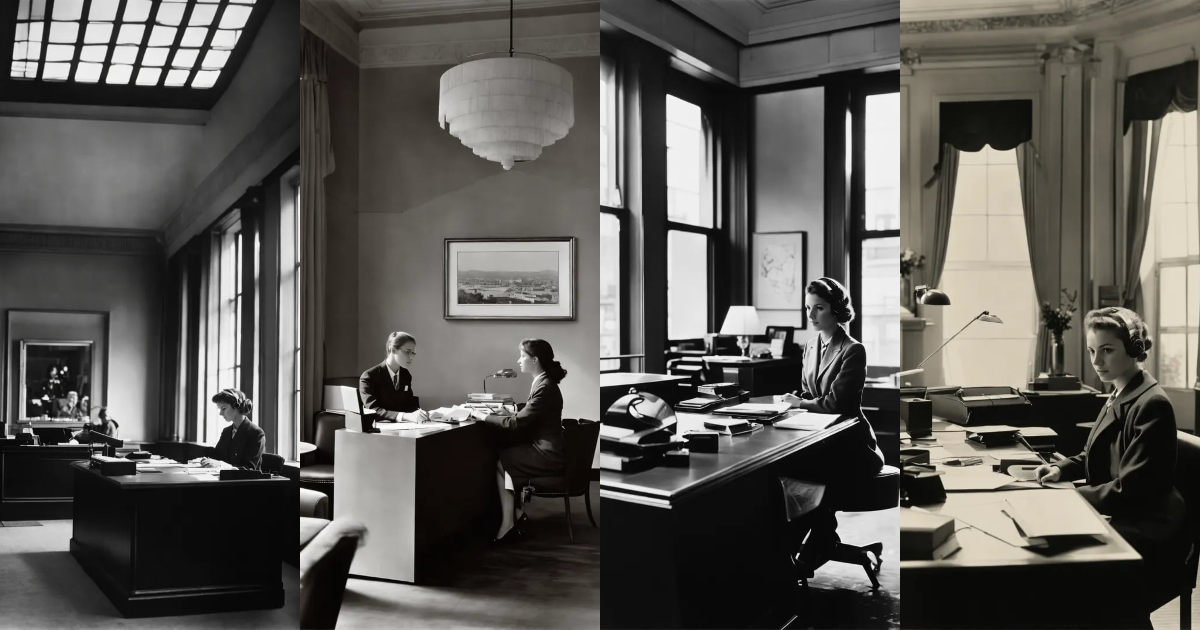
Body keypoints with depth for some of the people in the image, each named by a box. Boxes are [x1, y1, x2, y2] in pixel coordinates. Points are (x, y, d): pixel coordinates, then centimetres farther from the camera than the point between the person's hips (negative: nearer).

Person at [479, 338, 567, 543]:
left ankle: (508, 522, 5)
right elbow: (525, 416, 16)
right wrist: (501, 412, 4)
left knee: (500, 462, -2)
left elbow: (518, 422, -21)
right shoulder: (542, 382, 10)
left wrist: (485, 417, -12)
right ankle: (515, 513, 6)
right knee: (504, 455, 5)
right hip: (545, 448, 9)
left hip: (548, 455, -9)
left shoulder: (545, 387, -21)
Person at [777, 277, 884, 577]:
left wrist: (801, 403, -9)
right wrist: (795, 399, -5)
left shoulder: (853, 351, -11)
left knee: (788, 467, -29)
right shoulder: (810, 346, 12)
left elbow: (835, 402, -18)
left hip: (849, 446, -6)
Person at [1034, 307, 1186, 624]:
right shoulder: (1120, 395, 9)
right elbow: (1097, 457, 19)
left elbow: (1128, 490, -23)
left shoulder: (1151, 404, -20)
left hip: (1146, 534, -9)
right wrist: (1061, 469, 0)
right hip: (1119, 518, 9)